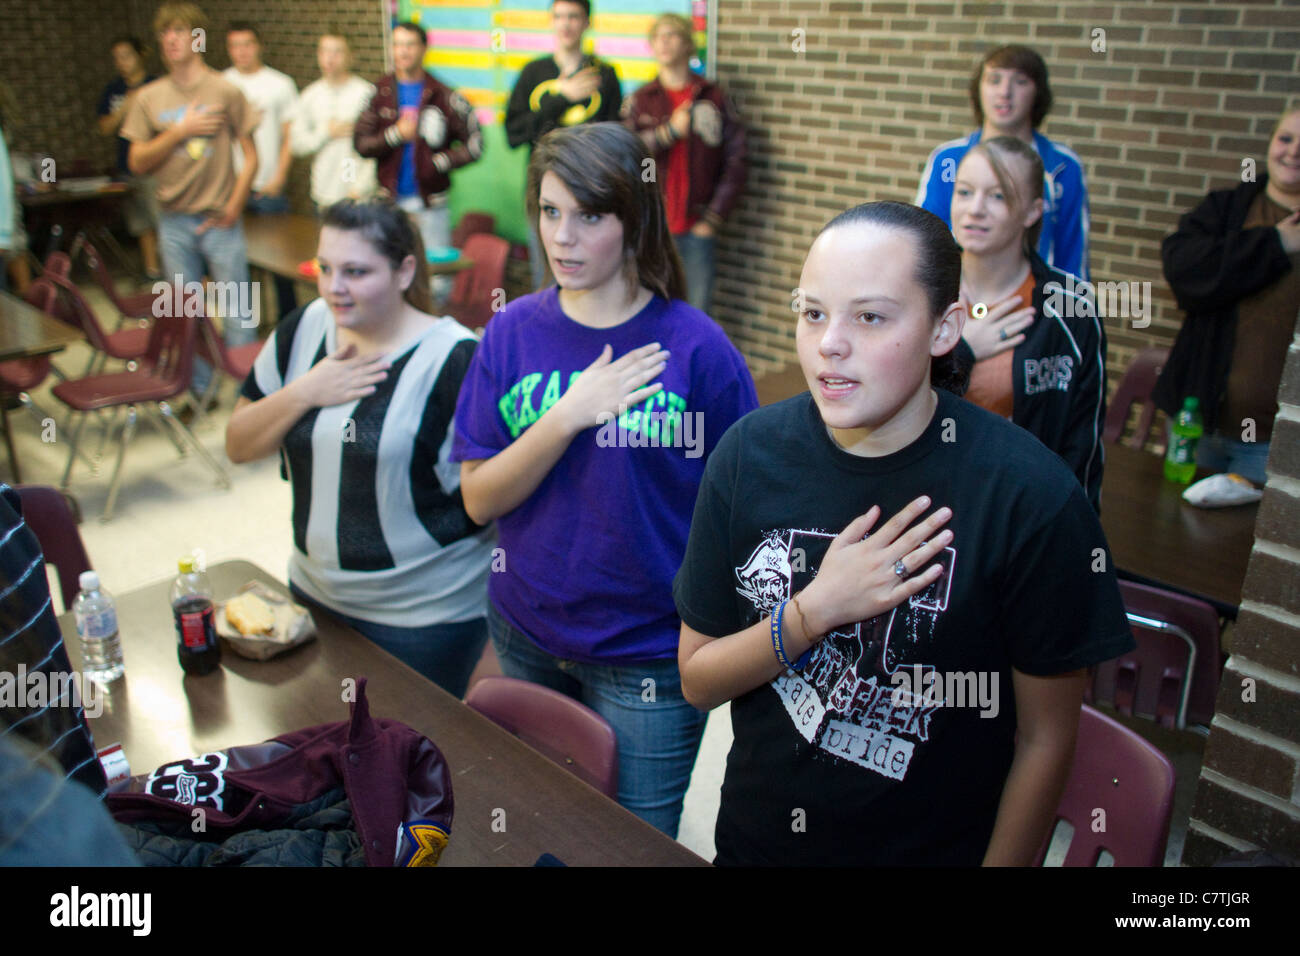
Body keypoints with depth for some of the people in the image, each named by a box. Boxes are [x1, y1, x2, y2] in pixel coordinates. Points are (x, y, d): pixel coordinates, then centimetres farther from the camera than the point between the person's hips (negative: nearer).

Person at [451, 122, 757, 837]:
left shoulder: (695, 347, -14)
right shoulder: (513, 332, -4)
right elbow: (479, 500, -7)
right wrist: (567, 416, -21)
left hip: (650, 651, -3)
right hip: (525, 636, 4)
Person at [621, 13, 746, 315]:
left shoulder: (713, 97, 5)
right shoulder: (640, 100, 7)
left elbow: (735, 160, 3)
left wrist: (714, 216, -2)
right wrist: (669, 131, -11)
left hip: (697, 228, 0)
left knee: (698, 311, 4)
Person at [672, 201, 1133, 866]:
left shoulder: (1031, 497, -22)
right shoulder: (750, 452, -13)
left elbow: (1044, 739, -12)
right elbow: (696, 681, -8)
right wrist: (814, 612, -23)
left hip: (939, 848, -2)